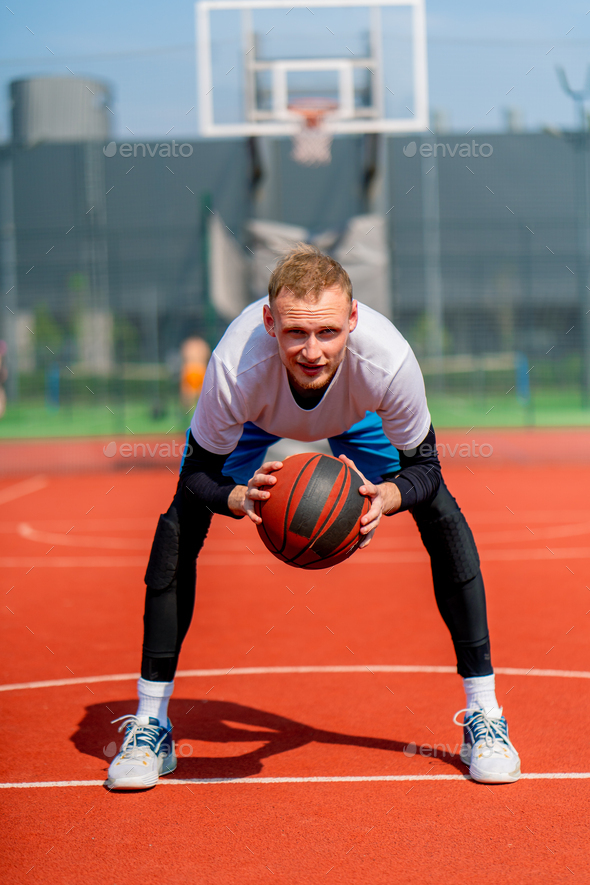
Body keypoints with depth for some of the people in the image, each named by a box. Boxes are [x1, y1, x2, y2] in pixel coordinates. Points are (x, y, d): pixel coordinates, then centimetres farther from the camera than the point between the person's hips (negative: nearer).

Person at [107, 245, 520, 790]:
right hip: (256, 418, 0)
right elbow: (198, 472, -30)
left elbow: (424, 464, -27)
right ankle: (150, 724, -4)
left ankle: (483, 715, -1)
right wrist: (239, 496, -52)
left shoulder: (388, 361, -43)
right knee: (179, 525, -18)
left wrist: (386, 496, -50)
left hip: (360, 416, 1)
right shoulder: (236, 369, -44)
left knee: (443, 517, -16)